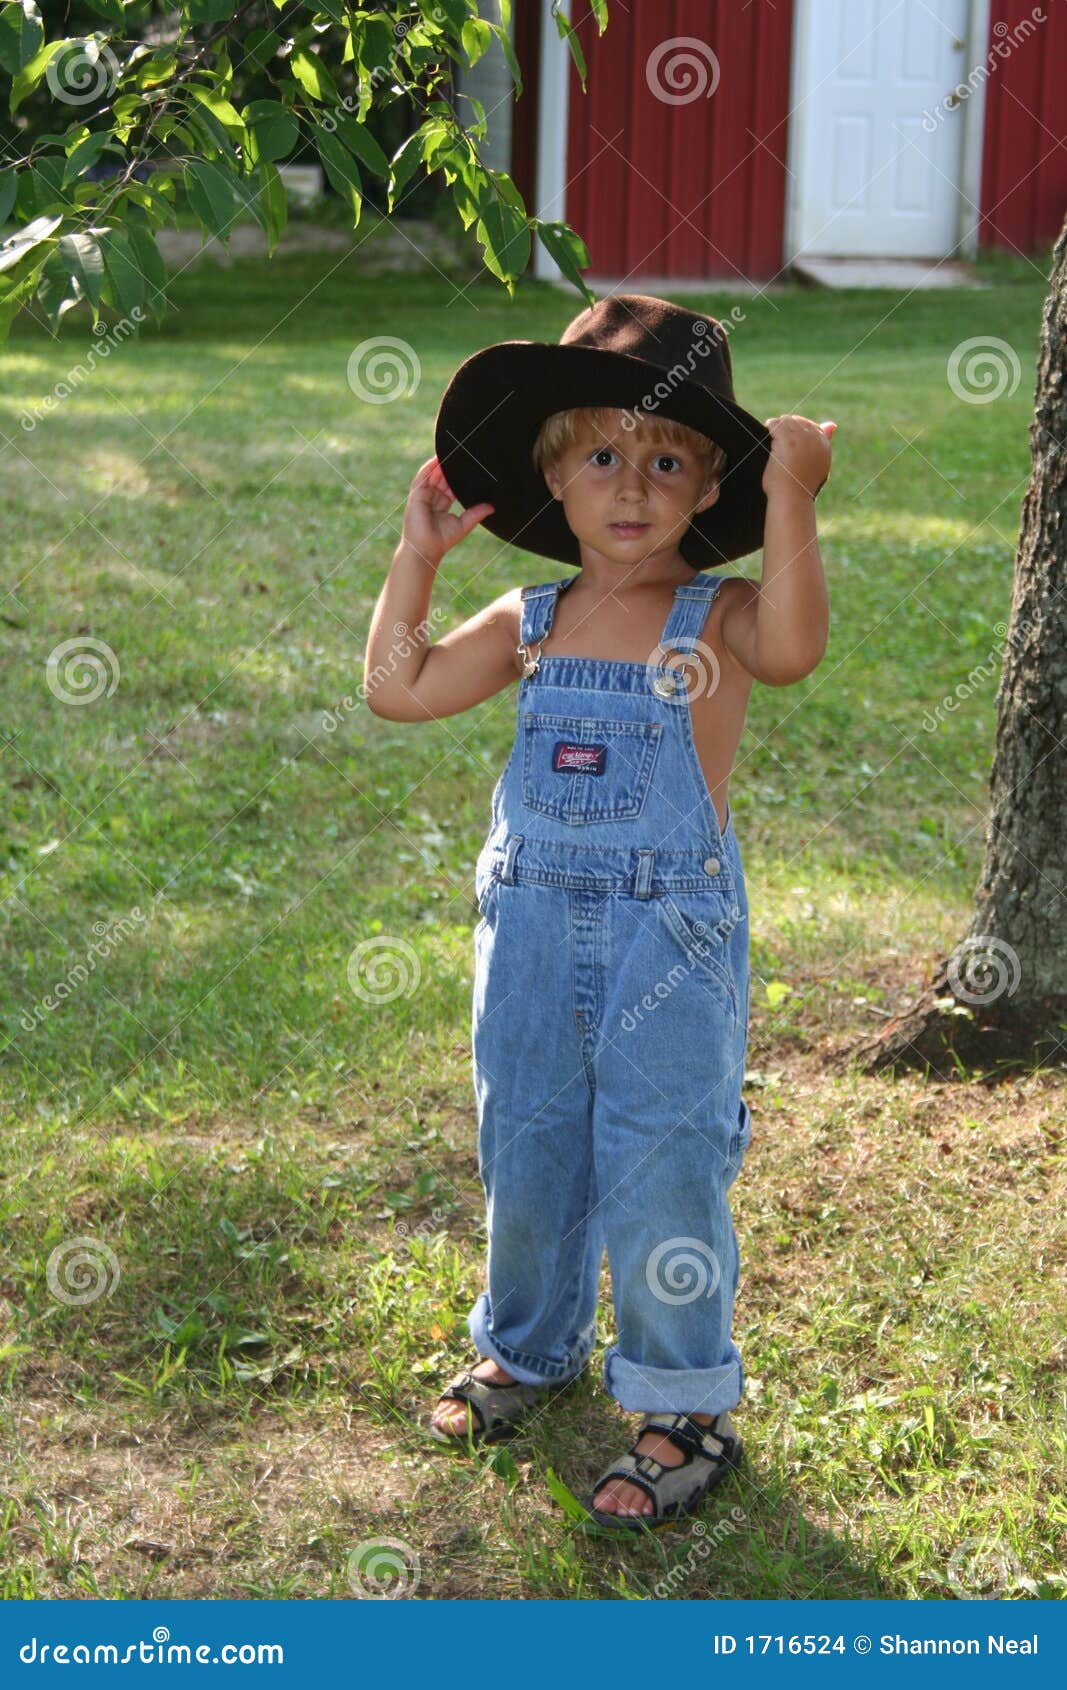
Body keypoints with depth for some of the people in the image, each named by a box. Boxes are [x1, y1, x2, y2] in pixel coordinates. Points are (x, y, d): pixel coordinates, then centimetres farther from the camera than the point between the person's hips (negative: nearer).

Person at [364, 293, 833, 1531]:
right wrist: (417, 554, 6)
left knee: (660, 1169, -1)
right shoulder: (531, 624, 7)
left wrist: (790, 501, -31)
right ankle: (527, 1345, 40)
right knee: (524, 1153, 17)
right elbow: (398, 687, 6)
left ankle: (687, 1405, 15)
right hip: (531, 927, 5)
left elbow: (791, 648, -29)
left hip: (671, 936, -5)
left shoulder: (717, 617, -6)